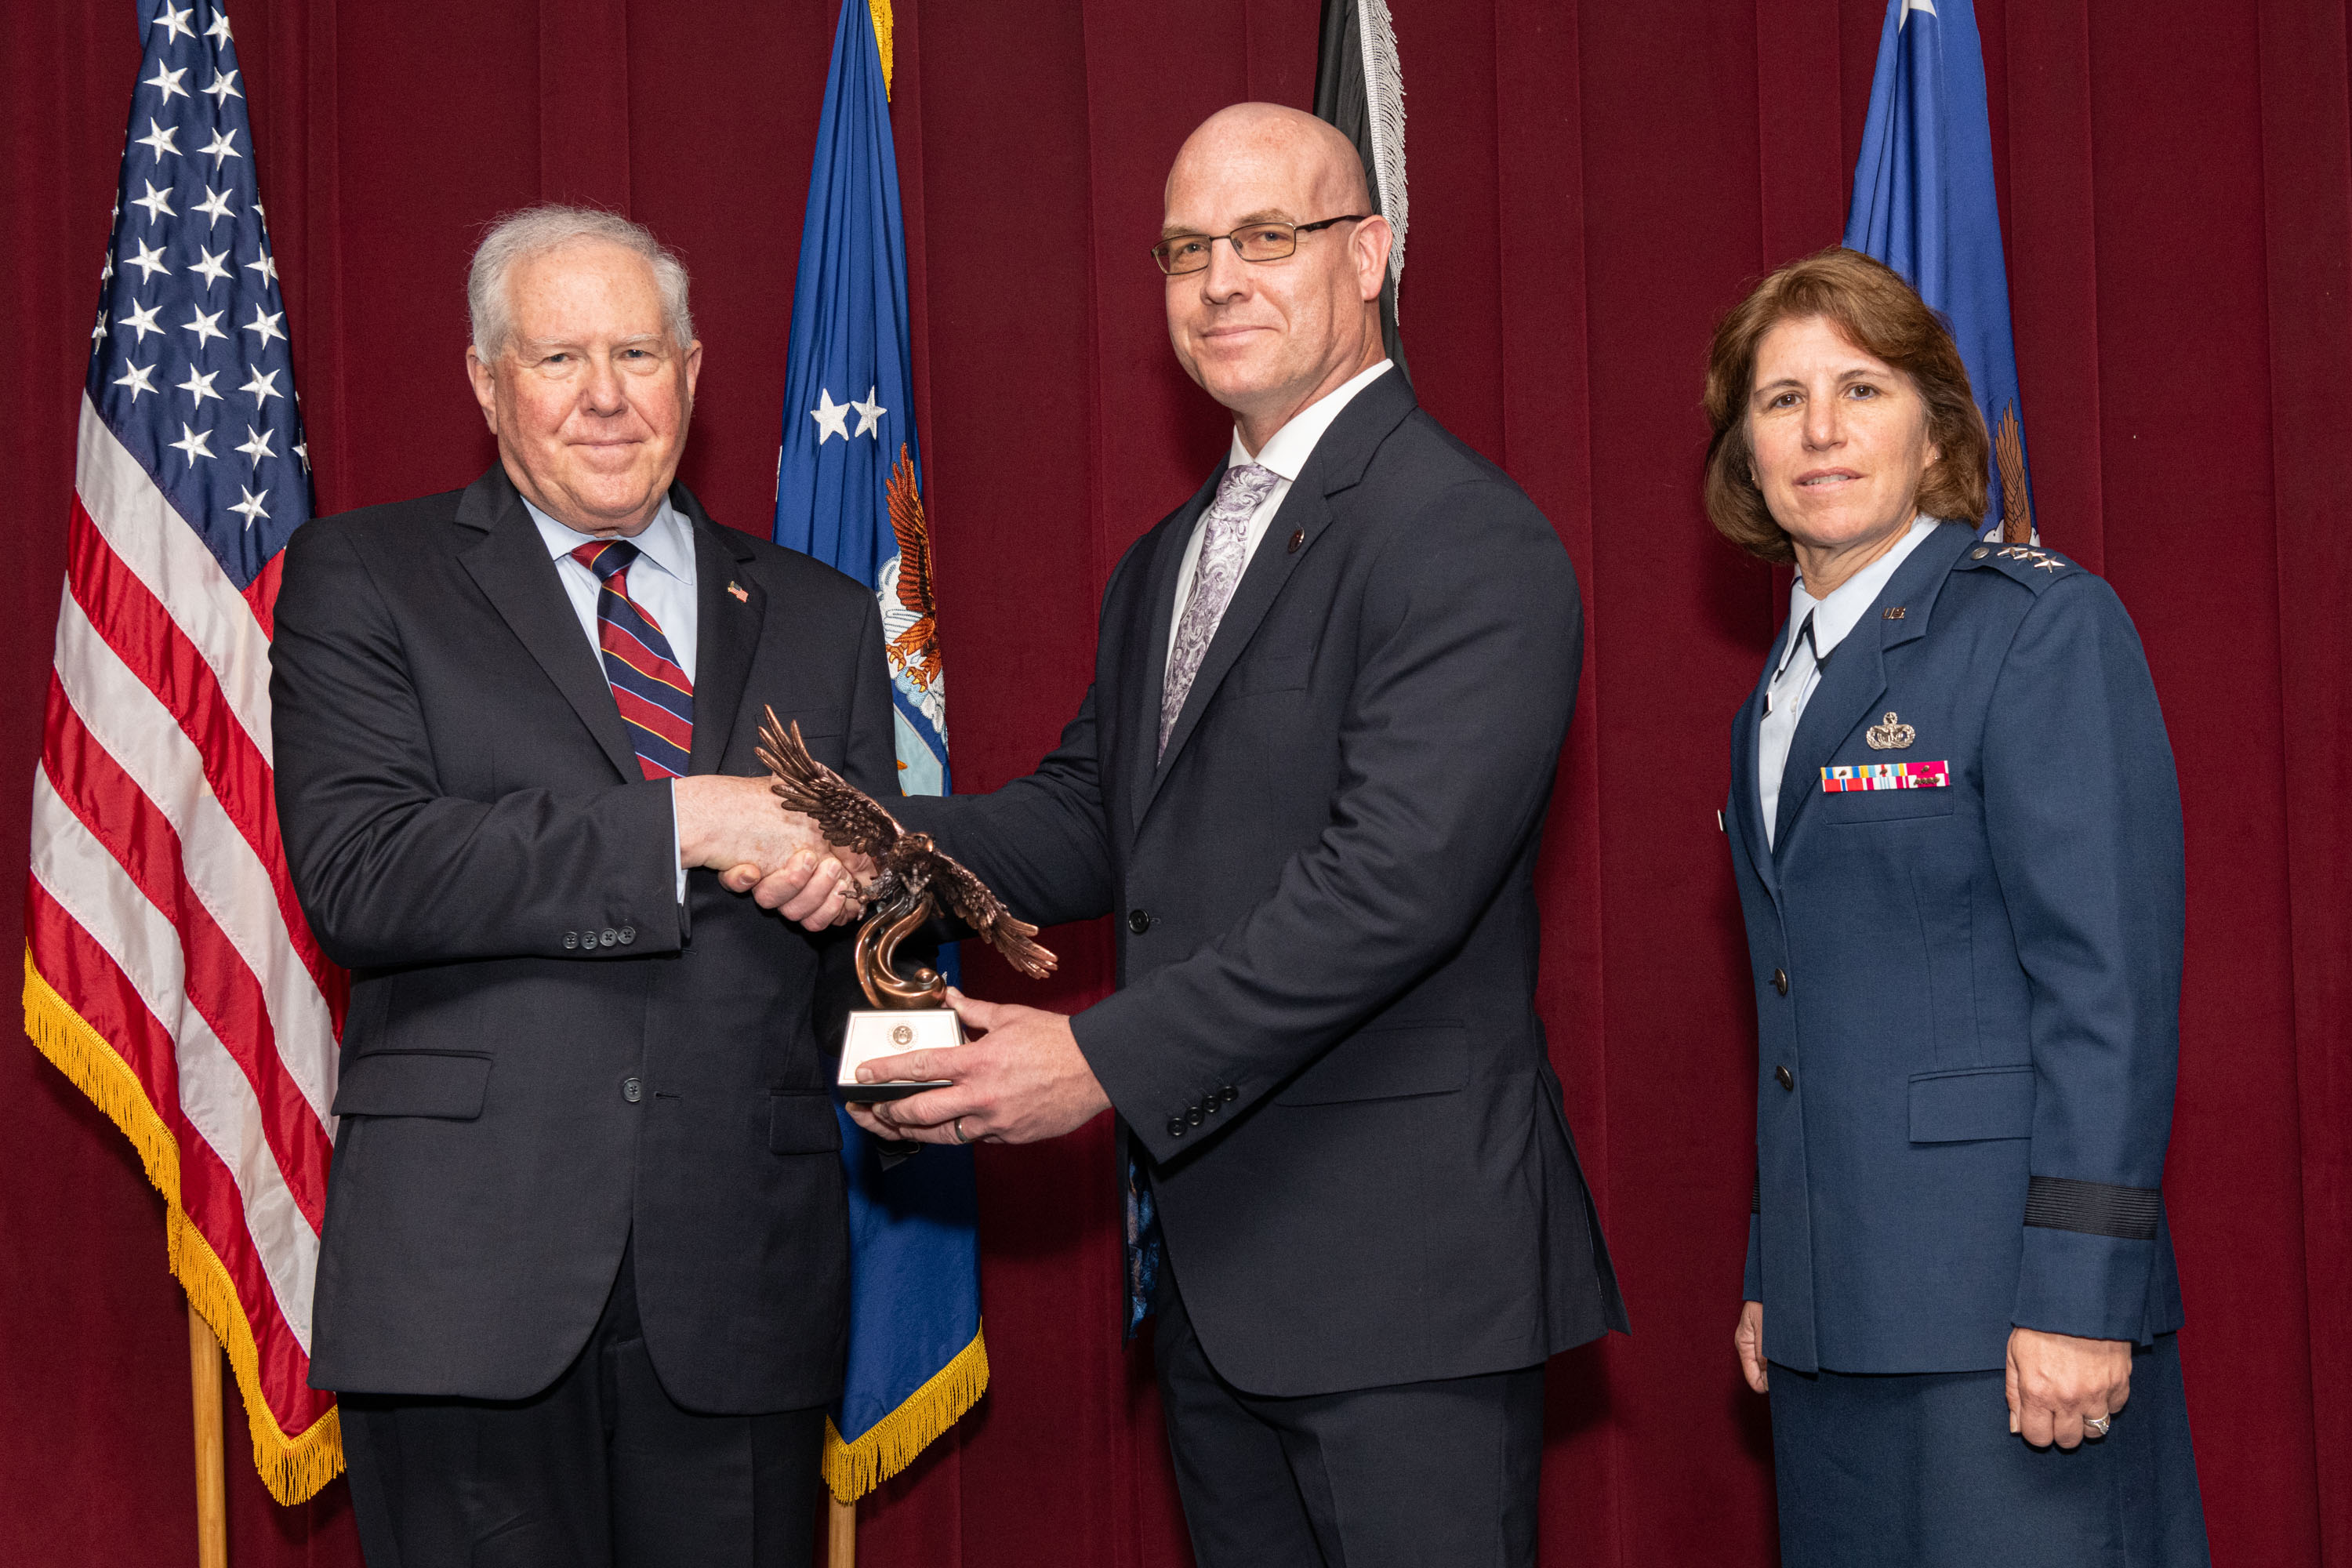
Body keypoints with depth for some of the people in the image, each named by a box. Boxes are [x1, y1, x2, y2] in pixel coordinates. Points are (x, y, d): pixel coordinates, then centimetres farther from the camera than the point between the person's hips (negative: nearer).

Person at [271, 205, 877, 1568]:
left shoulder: (820, 618, 16)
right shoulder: (364, 579, 6)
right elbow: (354, 876, -10)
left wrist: (846, 876, -6)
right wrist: (679, 823, -15)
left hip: (736, 1294, 3)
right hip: (470, 1281, -3)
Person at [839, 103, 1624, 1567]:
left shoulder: (1471, 541, -14)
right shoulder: (1166, 563, 18)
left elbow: (1394, 877, -23)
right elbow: (1091, 819, 16)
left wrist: (1106, 1060, -25)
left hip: (1399, 1276, -8)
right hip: (1210, 1271, 9)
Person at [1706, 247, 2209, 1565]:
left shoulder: (2040, 624, -7)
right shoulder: (1783, 690, 16)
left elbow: (2111, 973, -14)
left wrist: (2078, 1295, -19)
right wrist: (1772, 1283, 16)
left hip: (2003, 1307, -7)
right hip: (1839, 1310, 7)